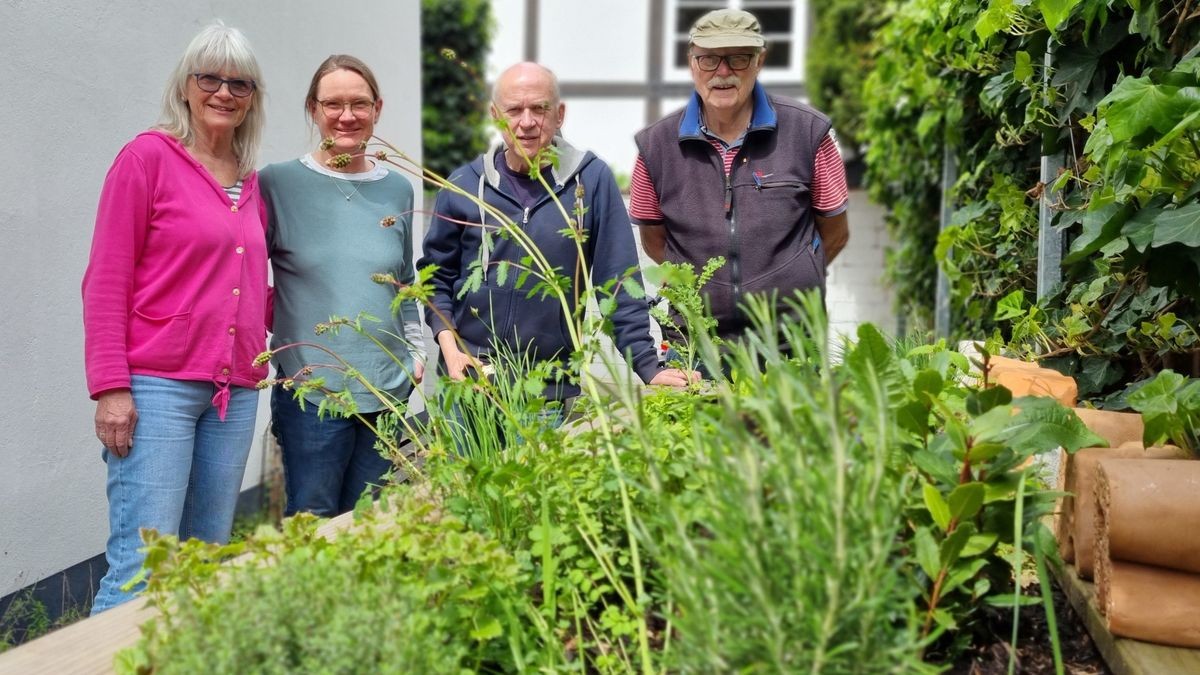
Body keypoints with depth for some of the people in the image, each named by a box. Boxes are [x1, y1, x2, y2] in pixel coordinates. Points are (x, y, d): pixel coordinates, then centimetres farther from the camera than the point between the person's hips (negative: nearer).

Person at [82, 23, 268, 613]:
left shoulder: (251, 181, 15)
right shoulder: (148, 156, -2)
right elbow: (105, 281, -6)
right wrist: (110, 387, -13)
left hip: (236, 391, 6)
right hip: (157, 386, -6)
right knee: (143, 563, -9)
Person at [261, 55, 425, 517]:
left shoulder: (397, 190, 9)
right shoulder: (278, 183, -3)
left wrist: (415, 349, 12)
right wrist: (271, 347, -5)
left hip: (388, 388, 4)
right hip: (311, 387, -4)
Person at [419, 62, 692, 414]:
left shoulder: (591, 179, -3)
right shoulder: (464, 184, 2)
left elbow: (619, 284, -3)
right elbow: (436, 275, 10)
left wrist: (648, 367, -9)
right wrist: (449, 347, -4)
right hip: (468, 375, 2)